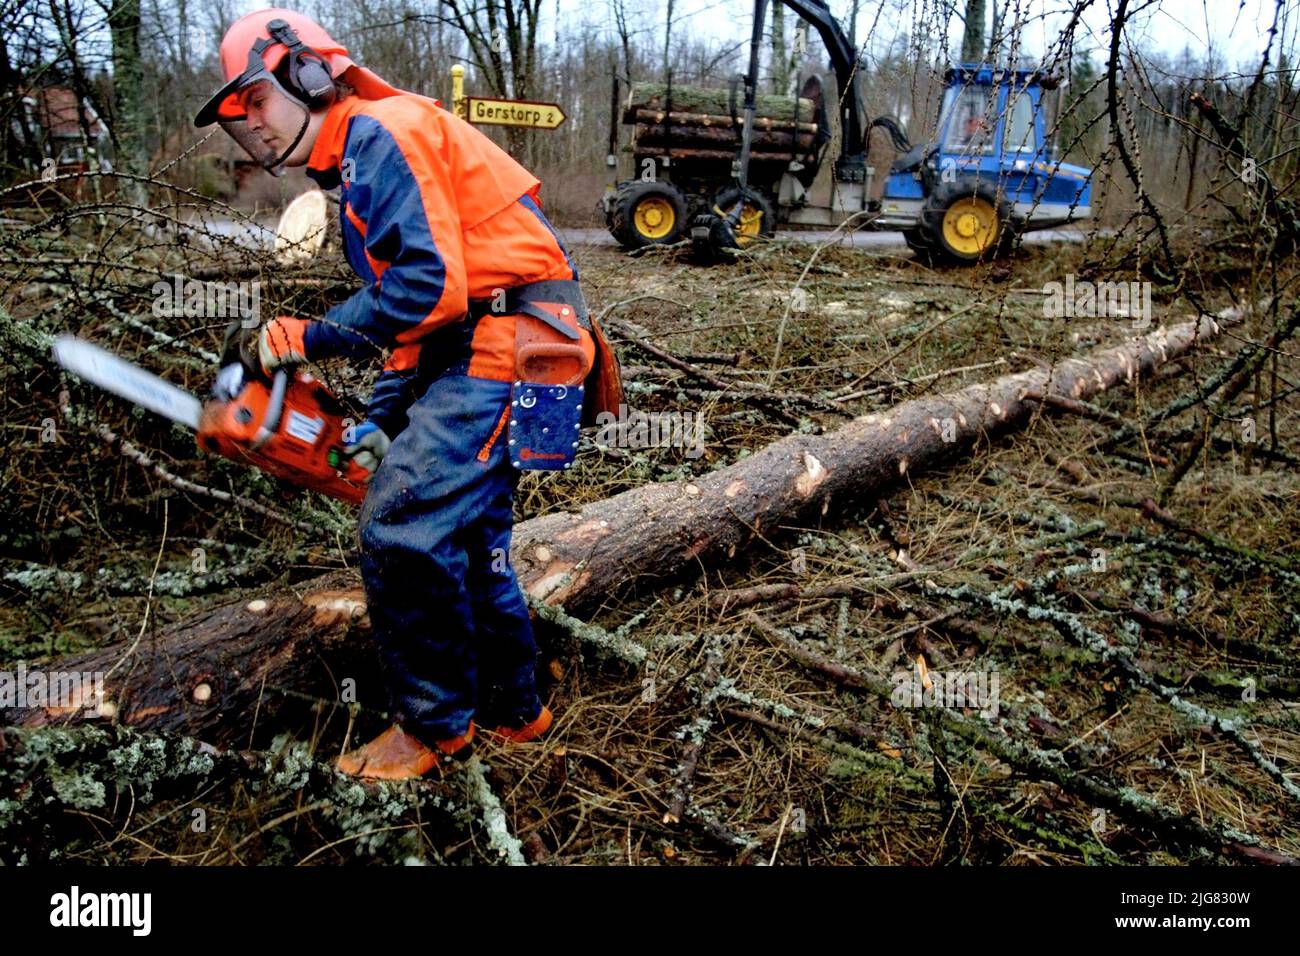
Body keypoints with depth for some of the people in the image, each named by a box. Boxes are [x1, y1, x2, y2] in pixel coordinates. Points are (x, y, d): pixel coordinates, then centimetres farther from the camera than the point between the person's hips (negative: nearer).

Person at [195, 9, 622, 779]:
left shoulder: (379, 132, -7)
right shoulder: (360, 174, 24)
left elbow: (432, 283, -20)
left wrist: (310, 338, -11)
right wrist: (381, 423, 12)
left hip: (508, 347, -11)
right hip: (476, 352, 11)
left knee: (404, 528, -14)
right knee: (468, 539, 15)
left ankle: (434, 726, 3)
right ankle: (514, 710, 30)